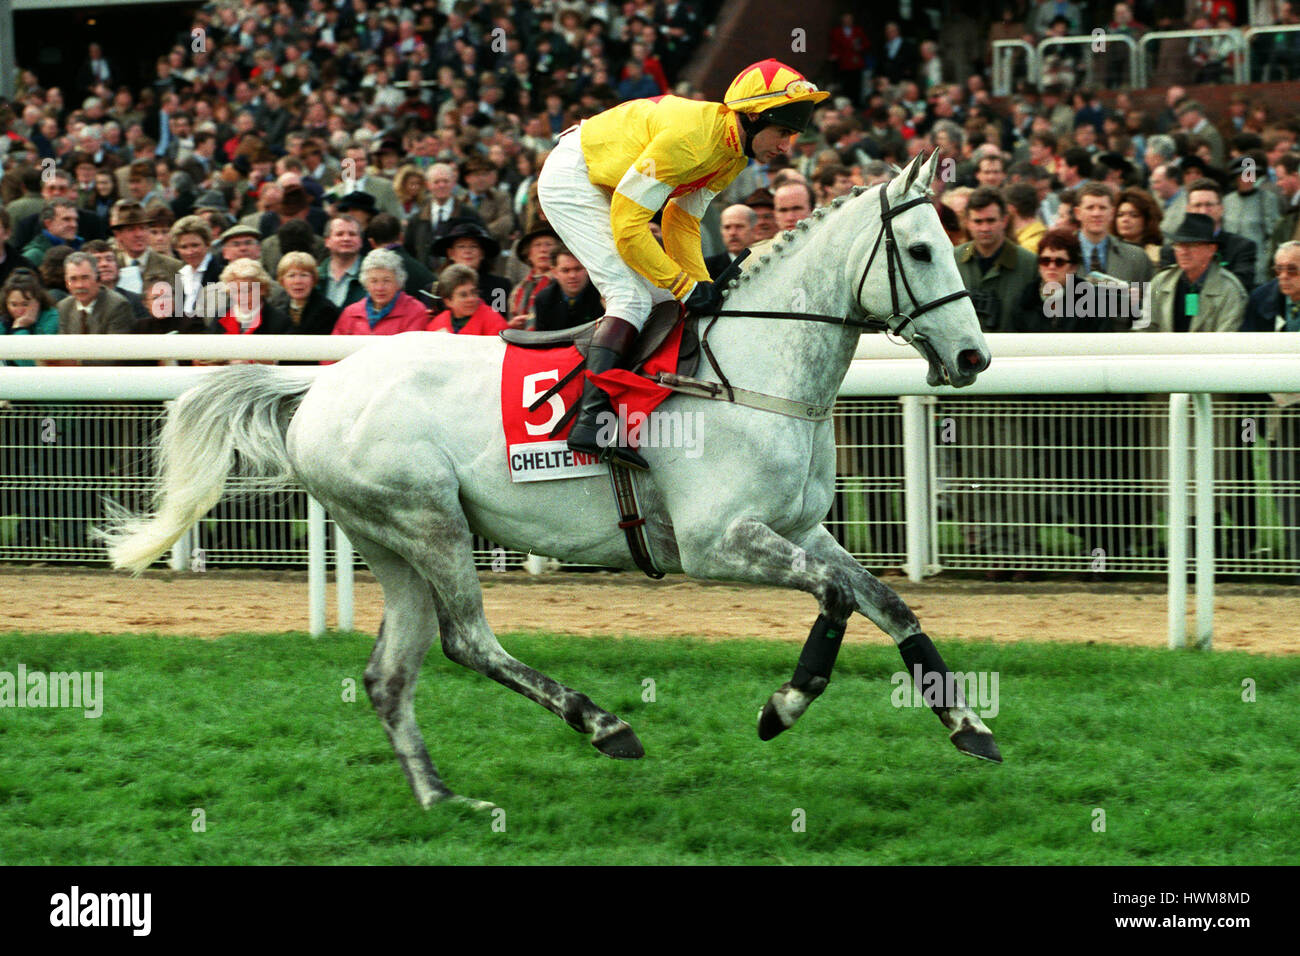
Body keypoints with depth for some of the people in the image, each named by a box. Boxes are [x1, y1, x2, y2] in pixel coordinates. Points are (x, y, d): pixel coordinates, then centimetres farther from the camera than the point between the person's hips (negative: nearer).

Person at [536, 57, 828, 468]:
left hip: (605, 187, 10)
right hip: (570, 179, -10)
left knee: (662, 295, 8)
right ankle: (591, 417, -31)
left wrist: (703, 287, -5)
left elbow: (682, 220, 8)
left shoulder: (735, 153, -2)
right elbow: (628, 225, -30)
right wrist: (688, 288, -25)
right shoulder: (689, 137, -31)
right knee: (634, 293, -21)